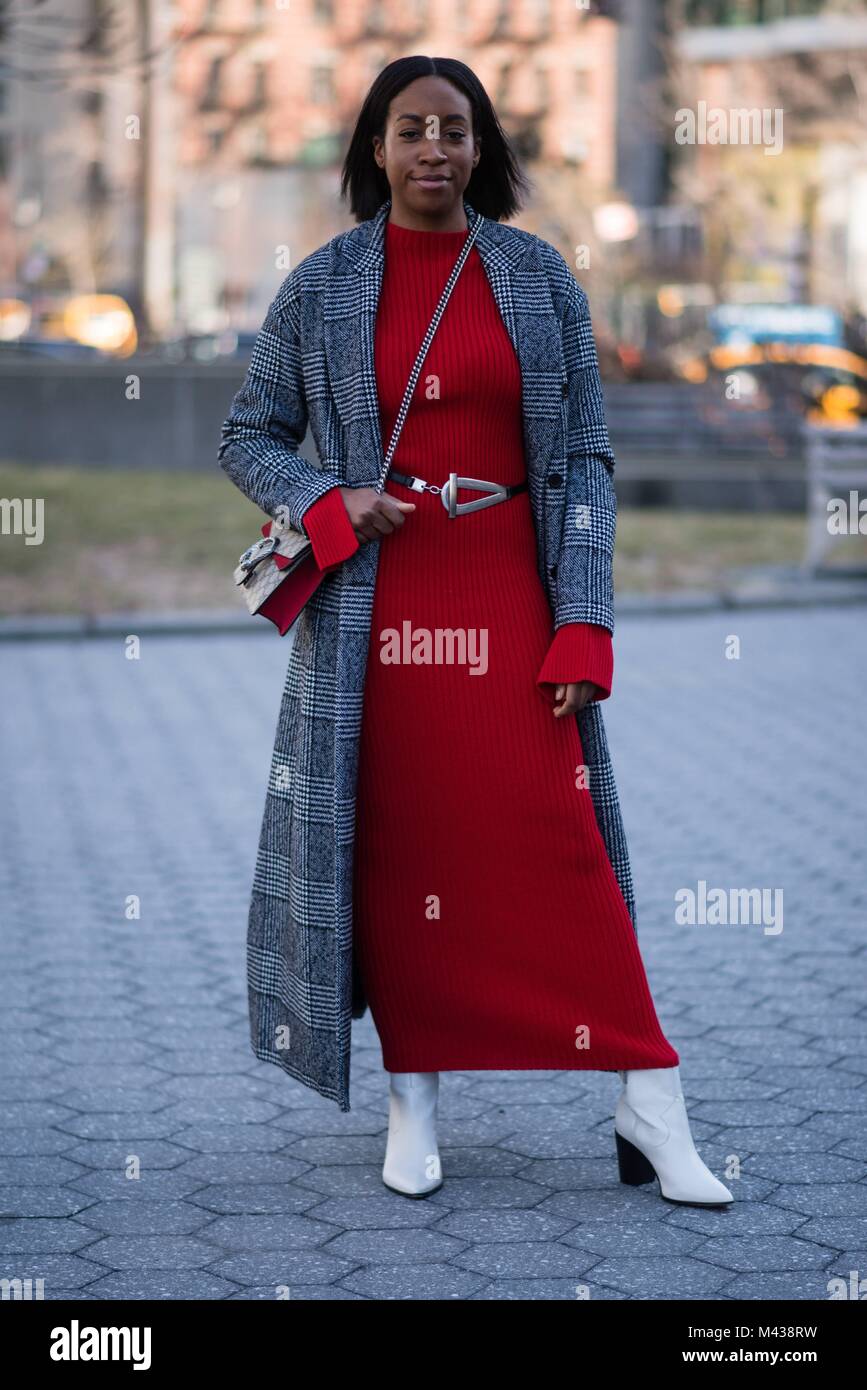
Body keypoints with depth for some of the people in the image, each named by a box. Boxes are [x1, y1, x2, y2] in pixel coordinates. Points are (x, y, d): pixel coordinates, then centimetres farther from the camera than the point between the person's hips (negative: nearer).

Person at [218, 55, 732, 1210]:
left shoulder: (538, 276, 5)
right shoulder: (321, 287, 5)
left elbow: (584, 458, 3)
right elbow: (249, 436, 12)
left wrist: (582, 626, -5)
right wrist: (330, 506, -9)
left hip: (511, 609, 0)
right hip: (376, 615, 1)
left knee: (559, 848, -4)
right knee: (395, 852, 3)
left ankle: (650, 1108, 1)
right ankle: (413, 1100, 16)